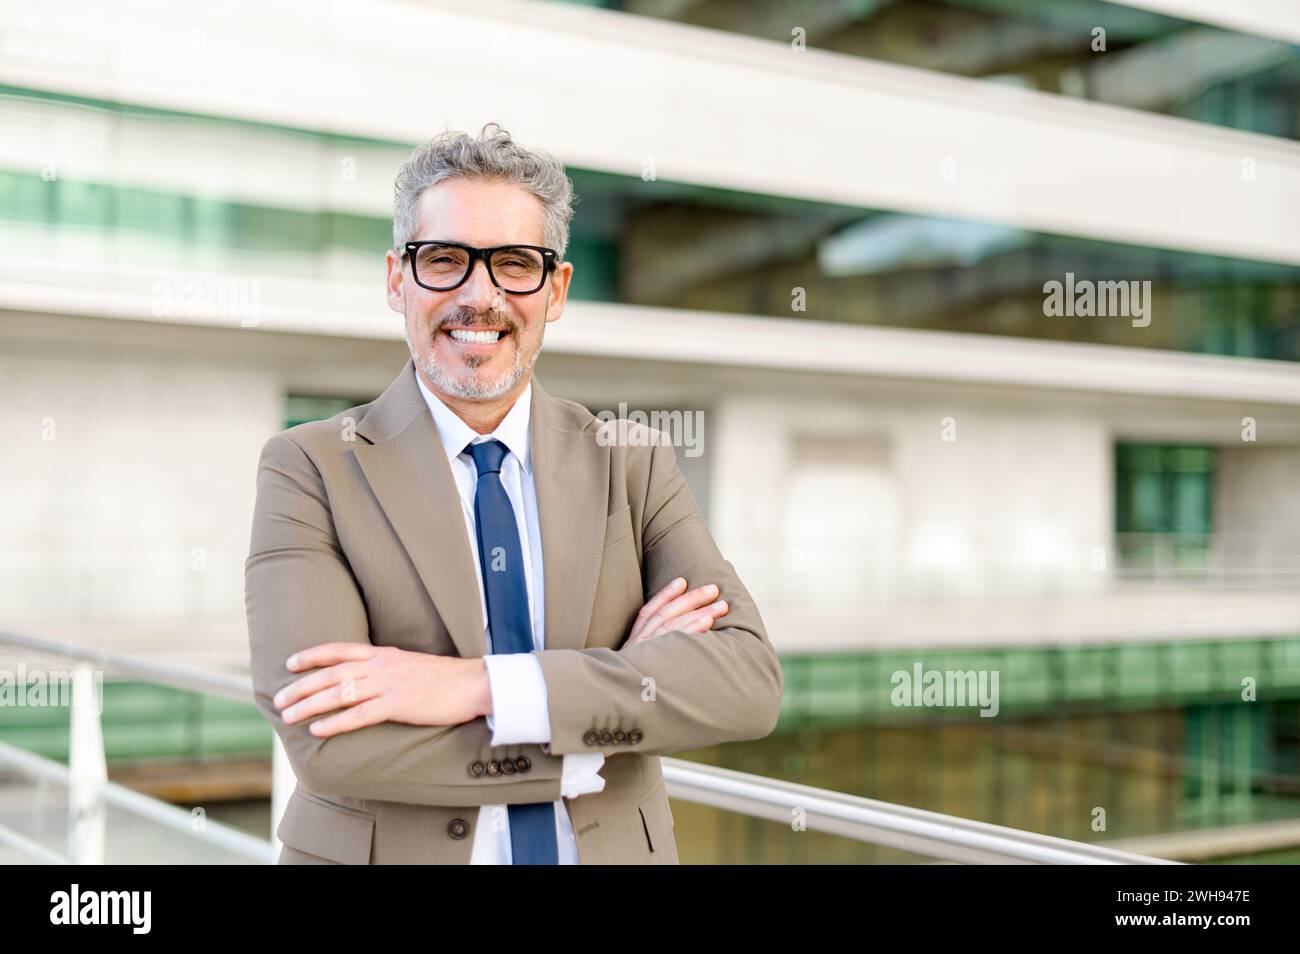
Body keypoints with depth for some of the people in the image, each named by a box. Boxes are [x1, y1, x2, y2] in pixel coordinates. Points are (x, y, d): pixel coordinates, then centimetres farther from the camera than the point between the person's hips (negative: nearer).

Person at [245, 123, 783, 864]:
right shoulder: (311, 469, -10)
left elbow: (750, 679, -17)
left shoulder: (635, 465, -3)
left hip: (612, 846, 2)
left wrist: (480, 685, -26)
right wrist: (619, 687, -20)